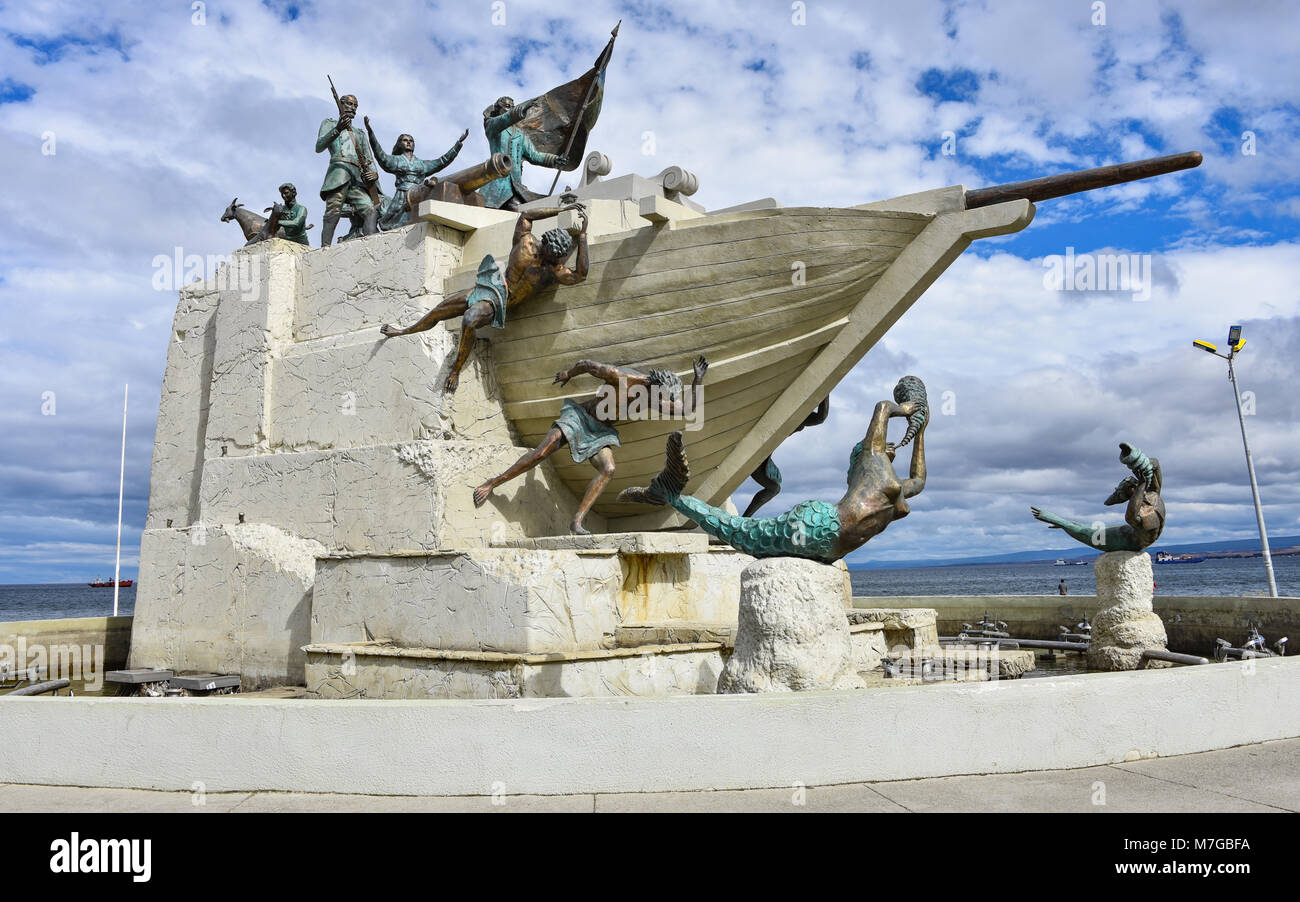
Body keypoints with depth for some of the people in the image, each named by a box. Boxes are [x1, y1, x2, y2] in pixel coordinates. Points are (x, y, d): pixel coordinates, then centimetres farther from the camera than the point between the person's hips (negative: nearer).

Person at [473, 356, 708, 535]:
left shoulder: (655, 394, -6)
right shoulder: (623, 377, -25)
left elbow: (687, 408, -6)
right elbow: (586, 365, -14)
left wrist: (698, 380, -20)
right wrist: (568, 374, 5)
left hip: (600, 431, 5)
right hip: (580, 416, -5)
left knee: (608, 469, -21)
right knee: (541, 453, -16)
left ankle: (577, 521, -22)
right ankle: (492, 484, 0)